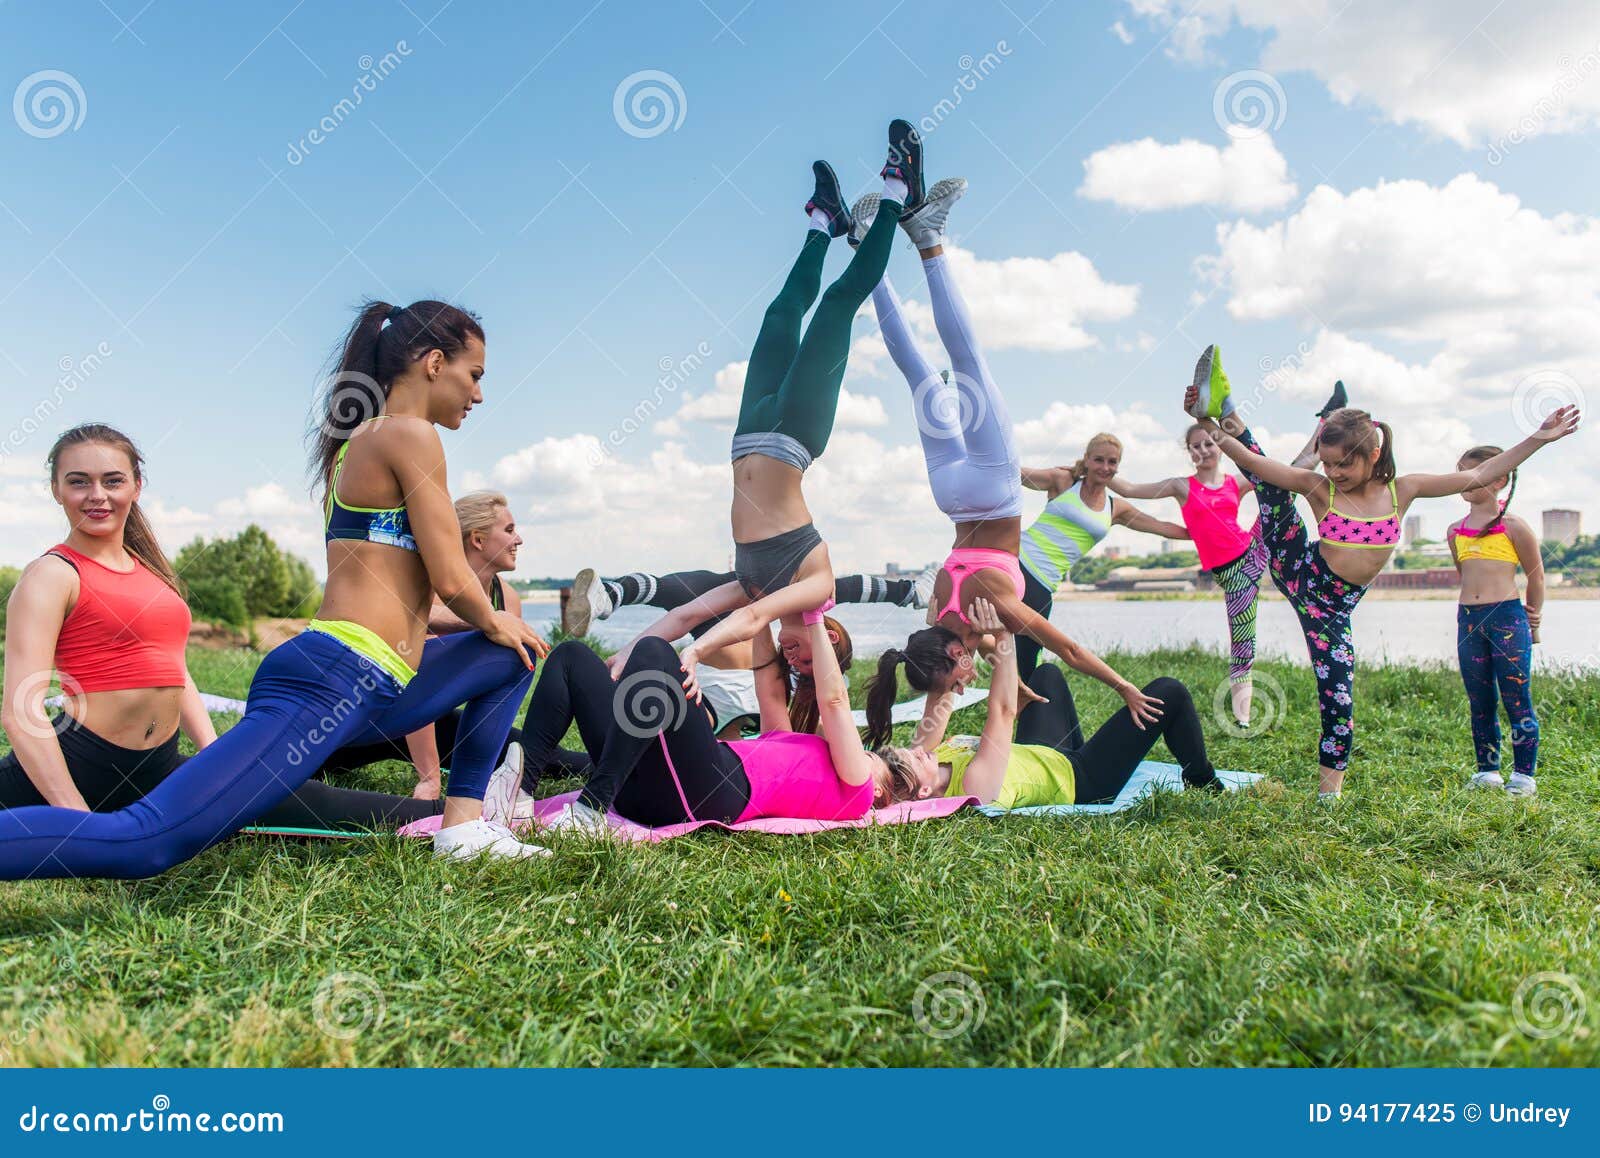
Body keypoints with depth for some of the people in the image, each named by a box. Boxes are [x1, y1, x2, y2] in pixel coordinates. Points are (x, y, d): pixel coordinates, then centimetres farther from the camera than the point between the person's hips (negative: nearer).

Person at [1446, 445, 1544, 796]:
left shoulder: (1513, 526, -4)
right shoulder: (1455, 531, 10)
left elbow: (1536, 574, 4)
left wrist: (1533, 619, 11)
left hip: (1508, 617, -5)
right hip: (1468, 620, 5)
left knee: (1517, 701, -2)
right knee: (1480, 704, 10)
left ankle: (1524, 774, 6)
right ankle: (1487, 770, 19)